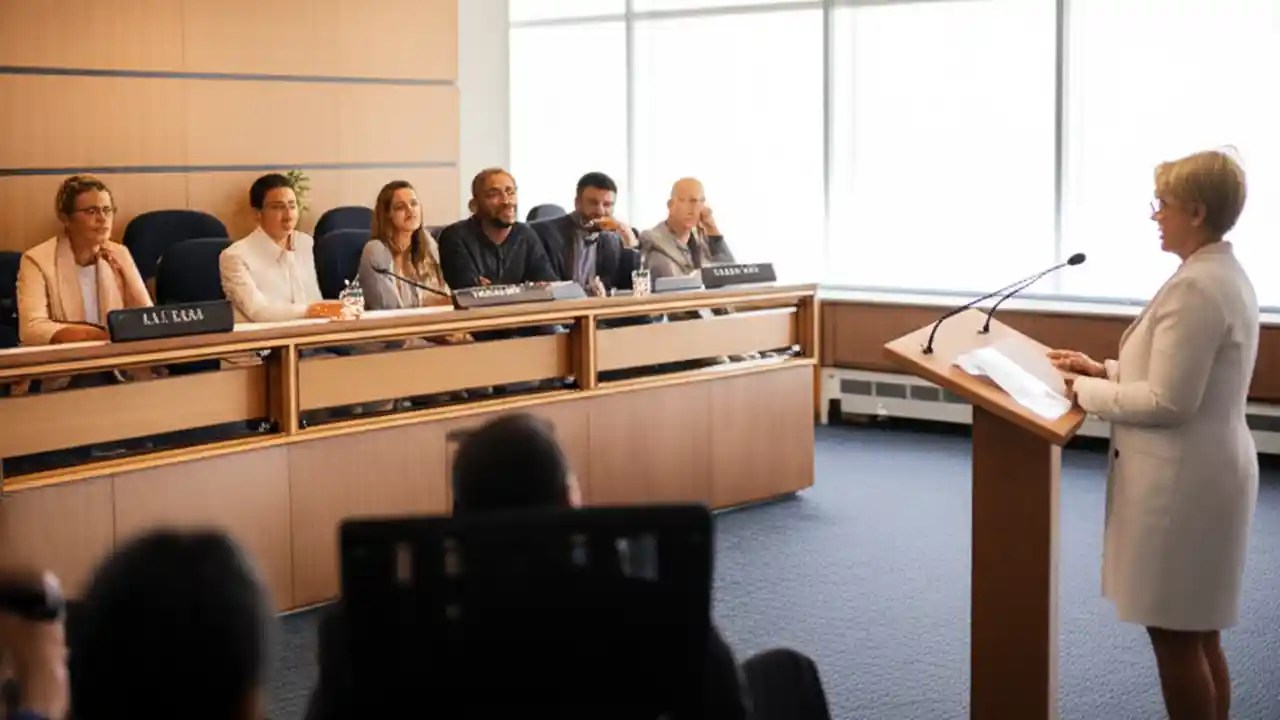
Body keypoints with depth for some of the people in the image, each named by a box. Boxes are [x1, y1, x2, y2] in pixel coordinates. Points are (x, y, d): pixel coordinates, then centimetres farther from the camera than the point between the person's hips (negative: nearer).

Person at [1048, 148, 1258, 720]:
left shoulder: (1196, 287, -22)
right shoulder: (1223, 275, 10)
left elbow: (1169, 402, -23)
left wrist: (1086, 391, -11)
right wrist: (1106, 370, 10)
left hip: (1183, 478, -10)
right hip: (1200, 471, 10)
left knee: (1175, 634, 1)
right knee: (1197, 631, 18)